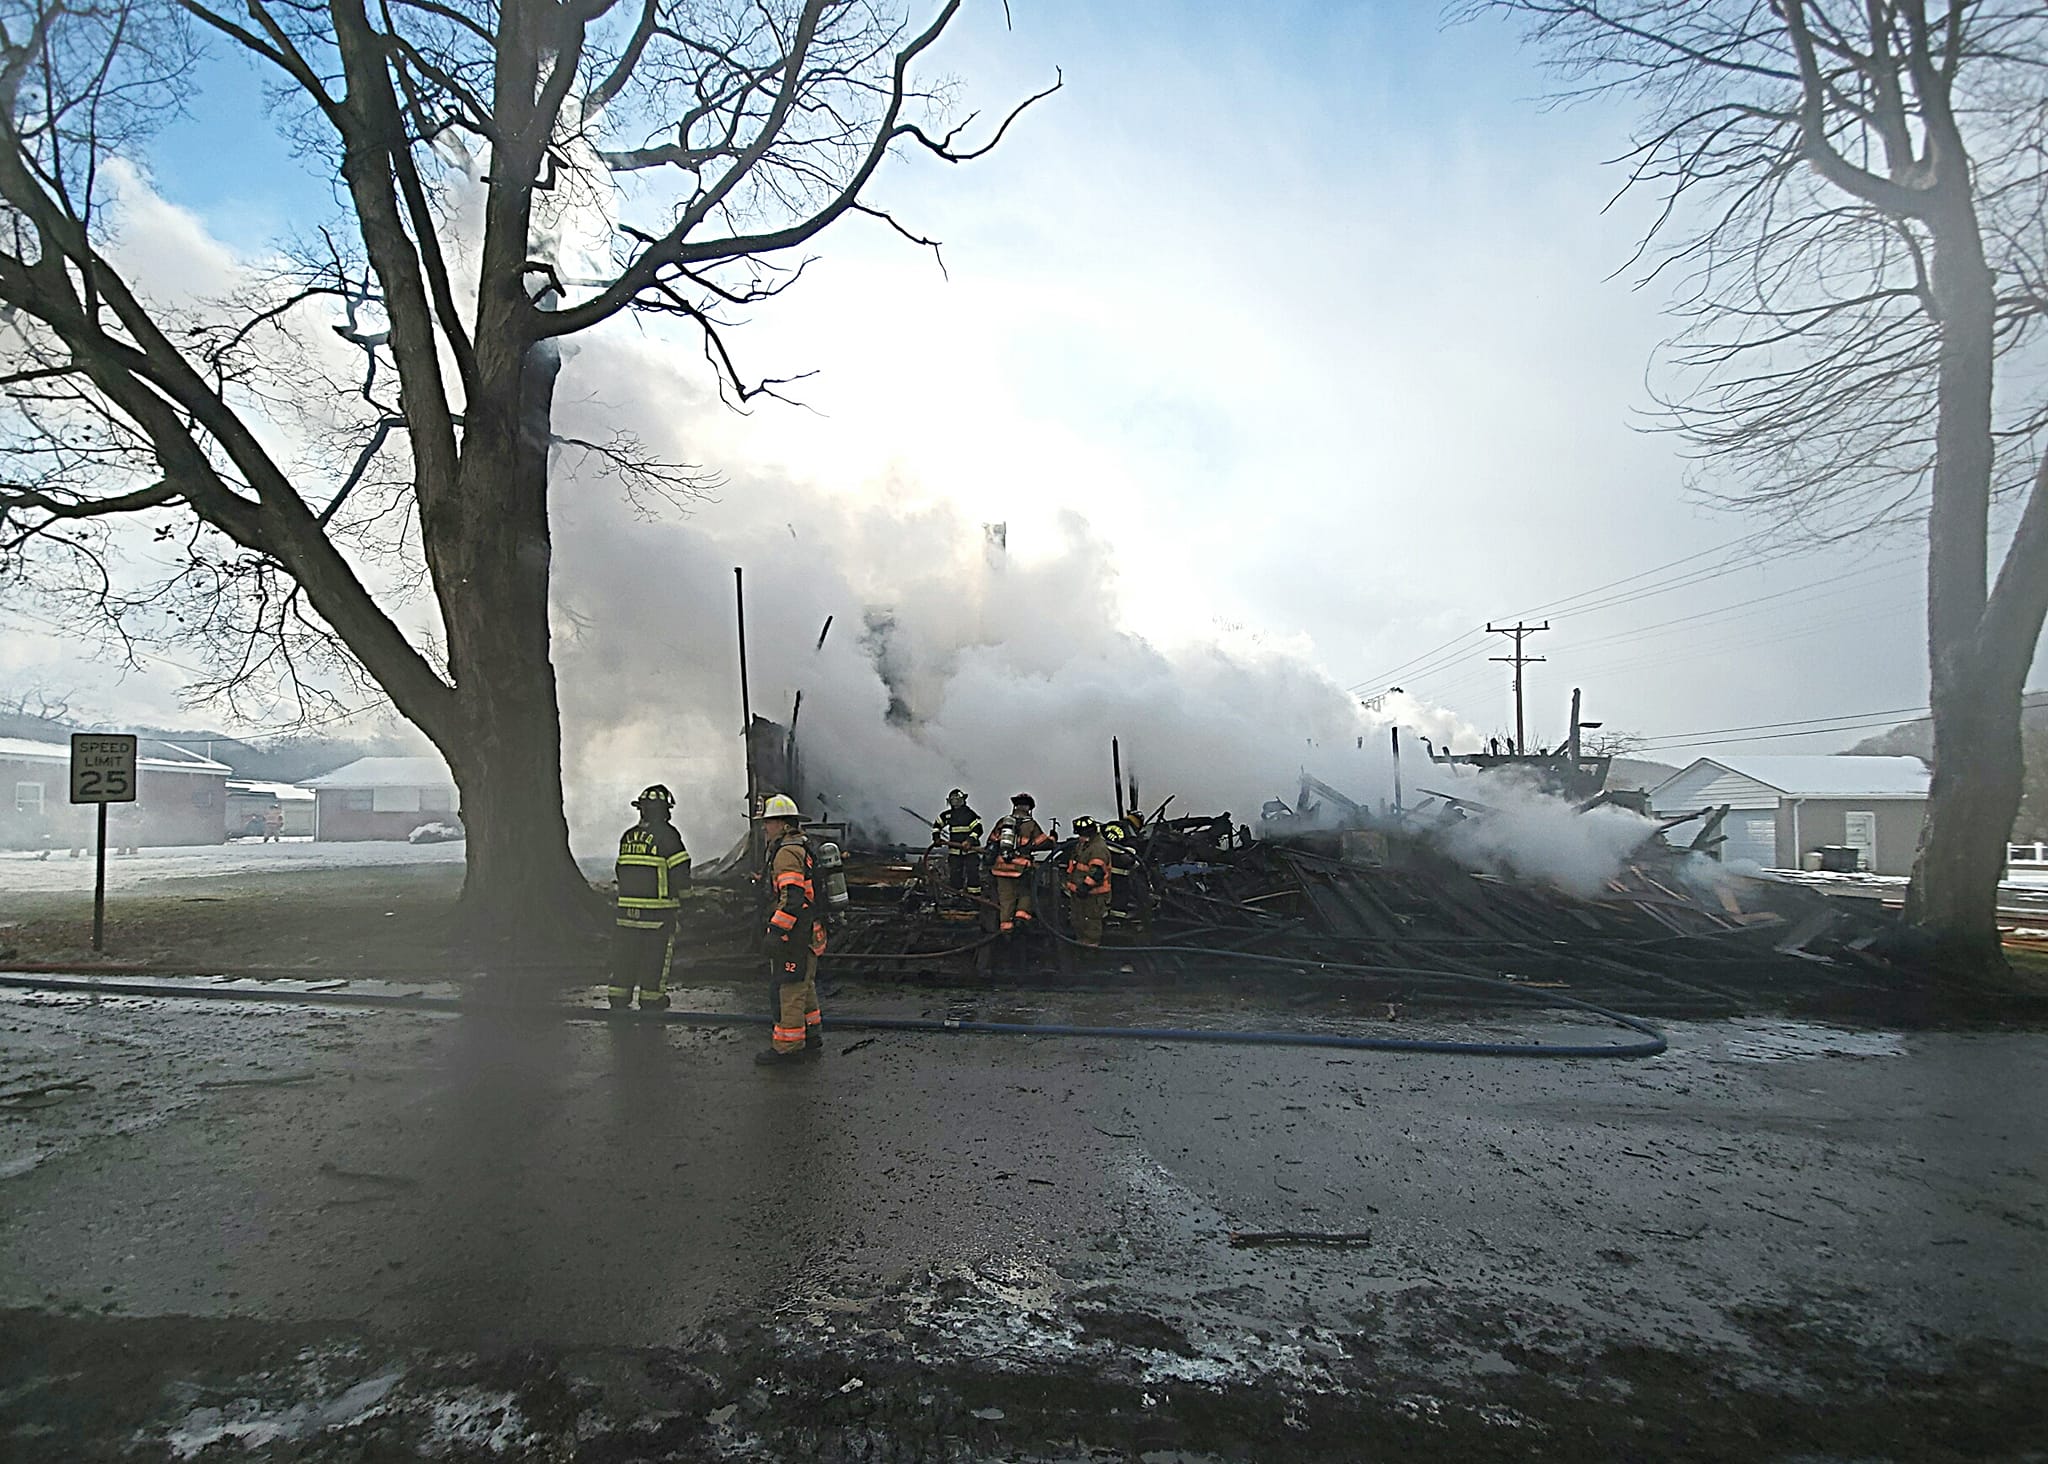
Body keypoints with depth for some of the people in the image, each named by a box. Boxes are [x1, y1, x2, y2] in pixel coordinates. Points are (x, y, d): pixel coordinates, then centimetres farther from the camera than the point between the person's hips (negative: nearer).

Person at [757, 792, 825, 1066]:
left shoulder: (787, 853, -17)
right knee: (804, 986, 18)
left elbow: (792, 898, -26)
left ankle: (788, 1046, 3)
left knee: (787, 989, -3)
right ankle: (812, 1040, 27)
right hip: (809, 933, 11)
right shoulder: (804, 847, 16)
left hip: (795, 933, -11)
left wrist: (776, 931, -25)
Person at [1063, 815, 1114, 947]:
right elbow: (1074, 865, 25)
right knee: (1078, 919, 21)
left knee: (1091, 922, -3)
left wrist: (1085, 886, -28)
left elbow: (1097, 872, -28)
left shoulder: (1098, 848, -21)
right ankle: (1080, 942, 35)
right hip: (1078, 891, 10)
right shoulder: (1080, 845, 12)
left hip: (1092, 894, -10)